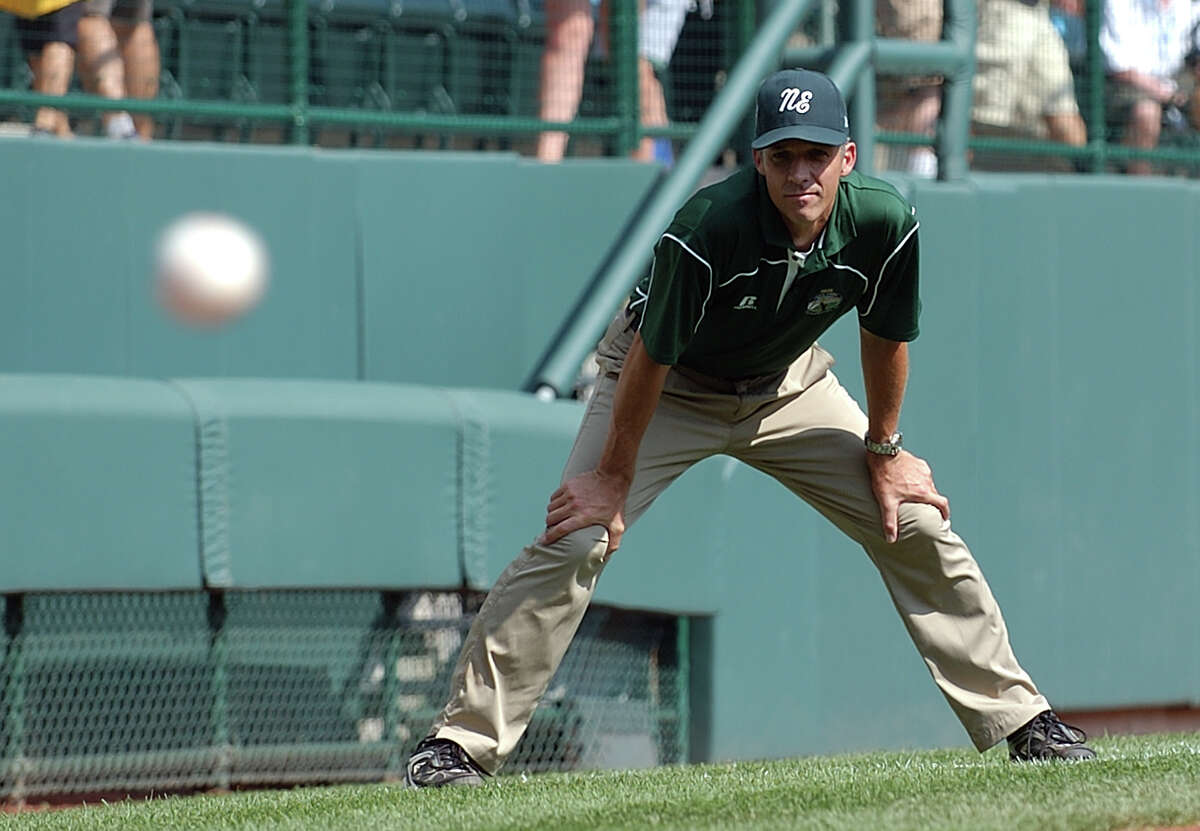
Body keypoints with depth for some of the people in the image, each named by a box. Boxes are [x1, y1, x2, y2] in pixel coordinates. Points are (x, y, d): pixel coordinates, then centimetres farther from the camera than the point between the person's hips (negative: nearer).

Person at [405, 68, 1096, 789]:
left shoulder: (885, 222, -24)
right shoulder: (708, 228, -36)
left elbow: (886, 336, -4)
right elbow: (651, 357, -24)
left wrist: (883, 450, 5)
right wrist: (614, 479, -16)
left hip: (791, 386, 4)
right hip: (670, 387, -4)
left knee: (918, 525, -1)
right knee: (575, 537, -20)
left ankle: (1017, 717, 13)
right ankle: (462, 742, -14)